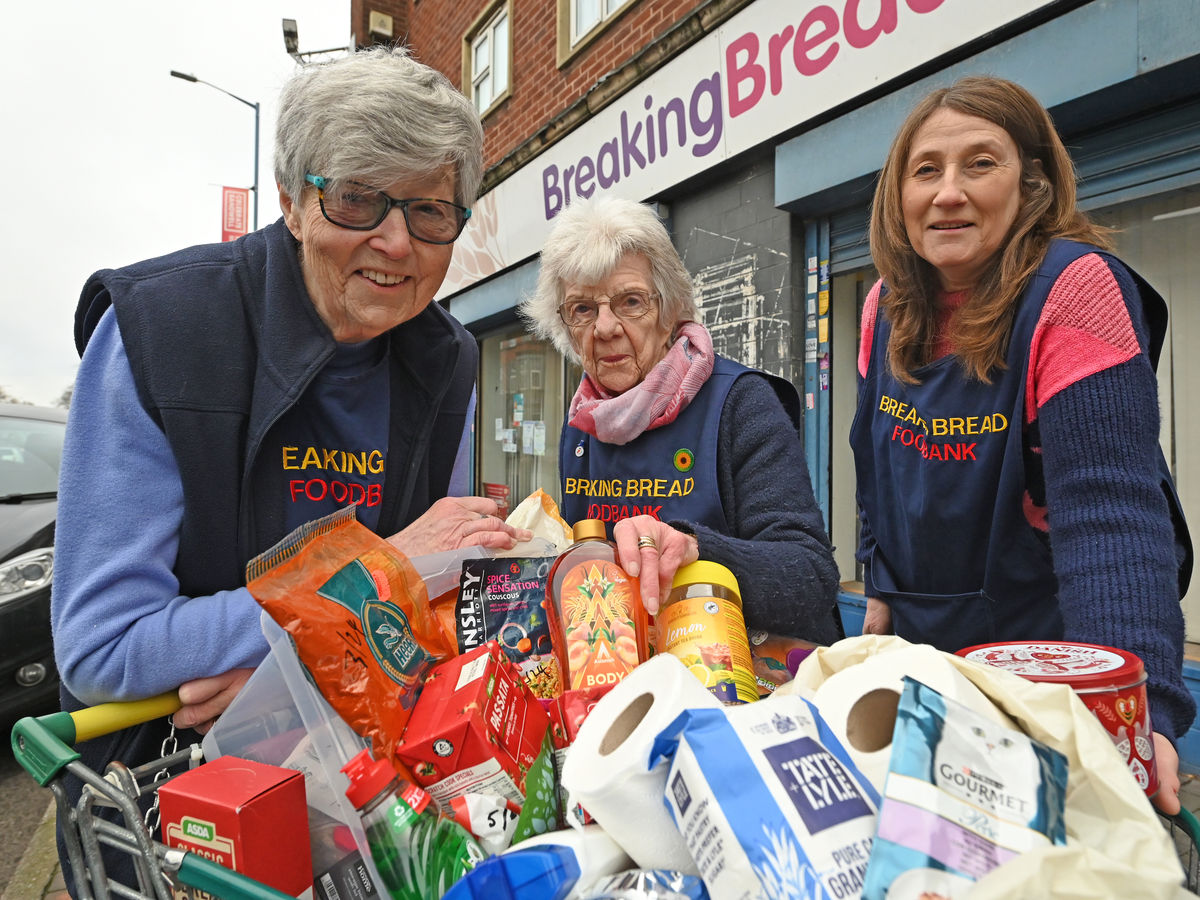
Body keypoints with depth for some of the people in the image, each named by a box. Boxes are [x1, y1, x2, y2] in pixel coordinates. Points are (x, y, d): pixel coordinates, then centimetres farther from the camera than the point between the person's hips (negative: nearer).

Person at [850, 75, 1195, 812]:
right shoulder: (889, 308, -1)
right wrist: (883, 587, 5)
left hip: (1047, 651, -5)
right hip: (919, 646, 6)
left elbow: (1108, 504, -29)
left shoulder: (1075, 287, -20)